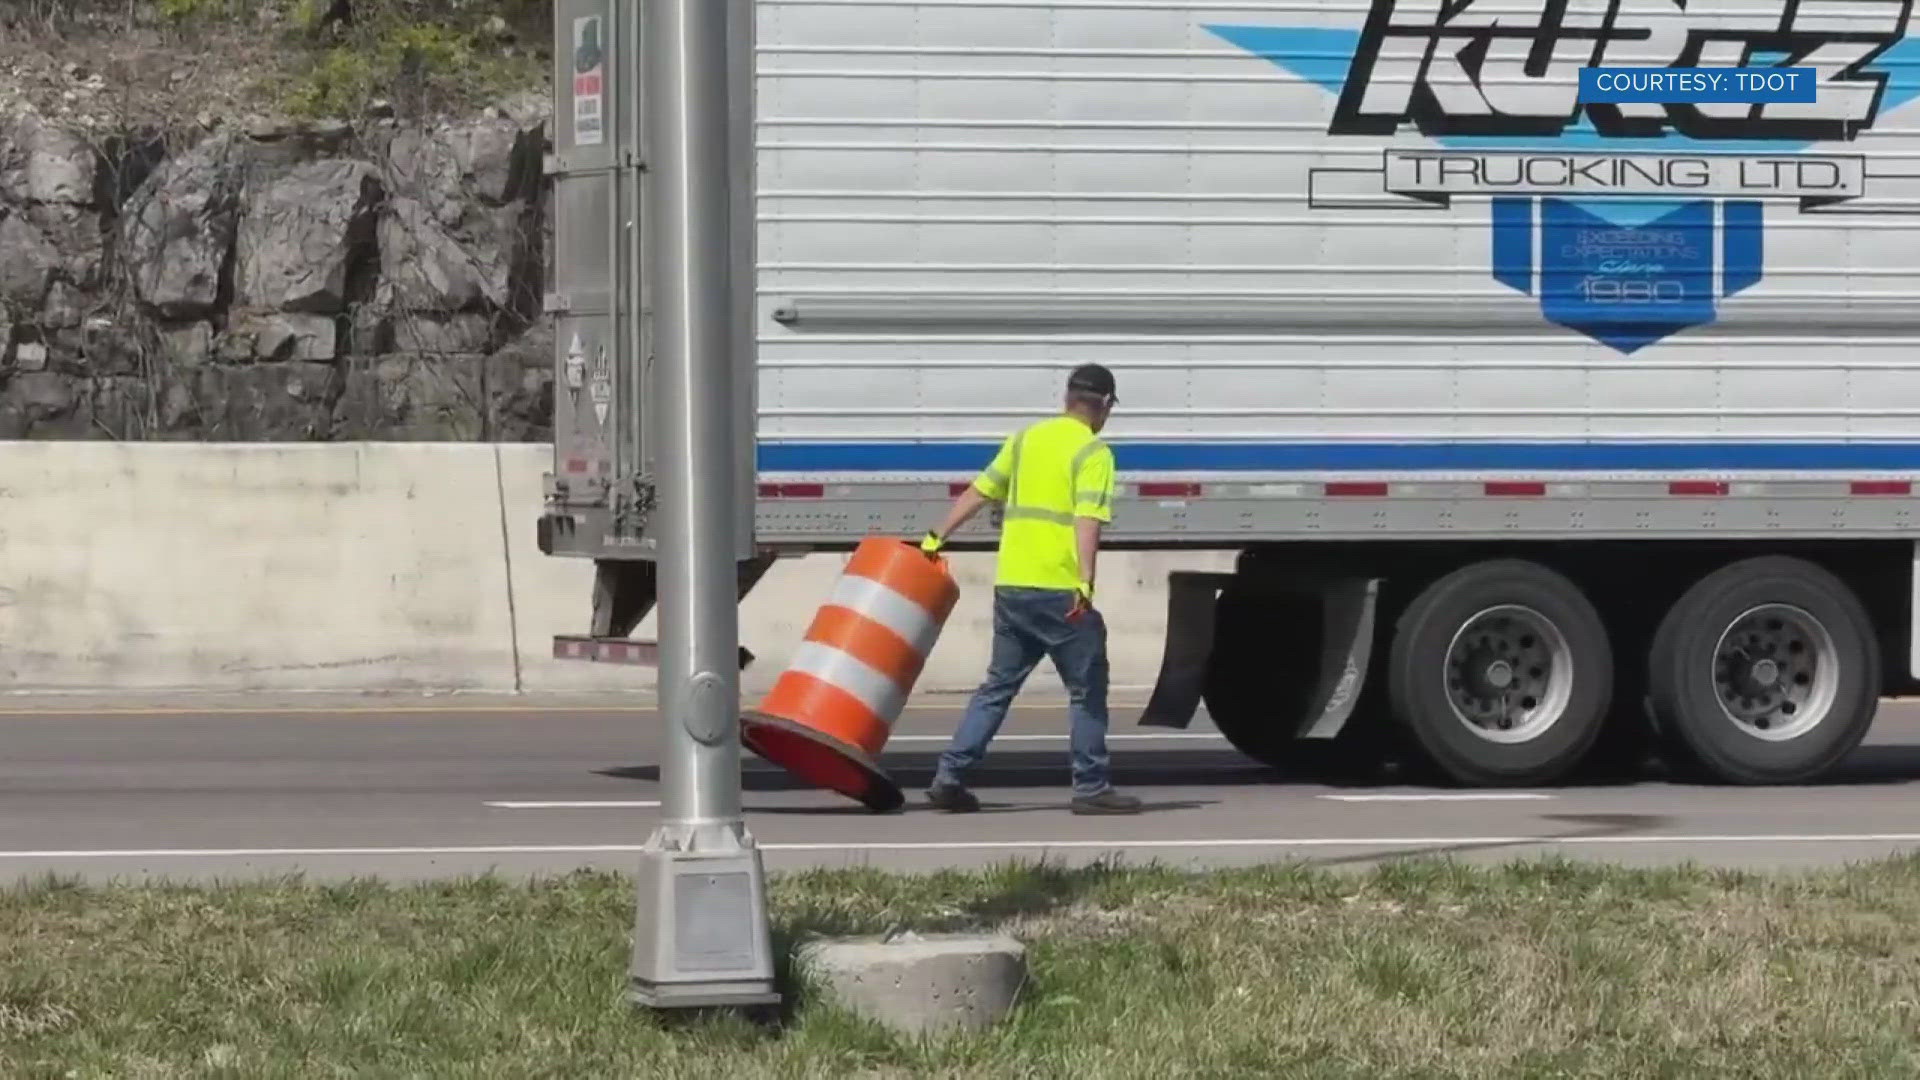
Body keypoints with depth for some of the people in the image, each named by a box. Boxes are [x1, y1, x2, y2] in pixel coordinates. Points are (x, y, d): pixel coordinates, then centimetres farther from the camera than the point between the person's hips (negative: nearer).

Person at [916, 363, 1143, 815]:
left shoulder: (1025, 439, 14)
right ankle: (1091, 788, 4)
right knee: (1087, 689, 4)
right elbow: (1087, 519, -19)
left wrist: (937, 538, 28)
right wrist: (1085, 583, -27)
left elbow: (977, 492, 19)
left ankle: (950, 777, 8)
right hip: (1059, 588, -6)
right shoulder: (1093, 453, -6)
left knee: (998, 685, 14)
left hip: (1011, 586, 6)